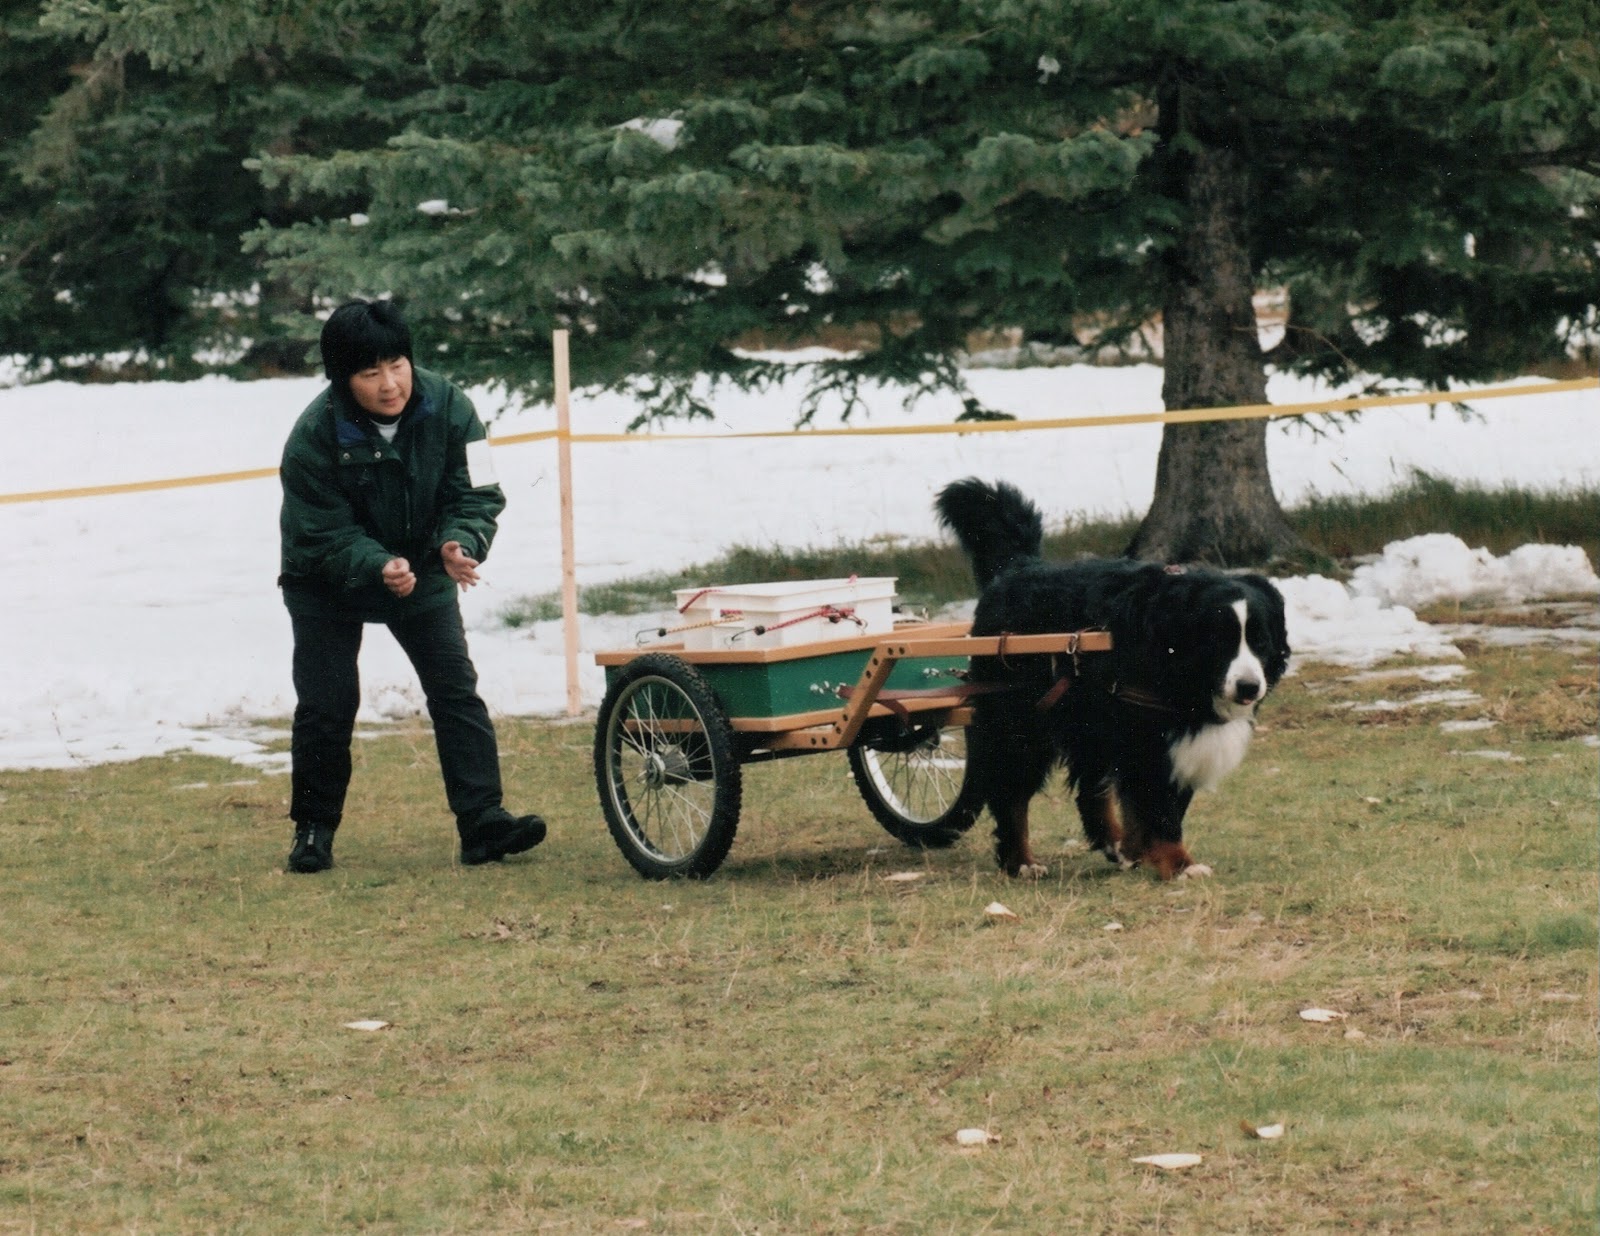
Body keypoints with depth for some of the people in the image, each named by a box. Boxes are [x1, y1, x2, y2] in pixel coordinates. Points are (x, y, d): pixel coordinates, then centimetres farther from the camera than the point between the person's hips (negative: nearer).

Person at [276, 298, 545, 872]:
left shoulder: (448, 408, -20)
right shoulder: (313, 438, -27)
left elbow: (476, 495, -15)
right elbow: (324, 536, -23)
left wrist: (458, 544, -37)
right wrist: (378, 567, -41)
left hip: (421, 572, 2)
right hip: (328, 581, -2)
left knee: (457, 690, -6)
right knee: (325, 705, -3)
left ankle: (483, 822, -7)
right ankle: (313, 828, 13)